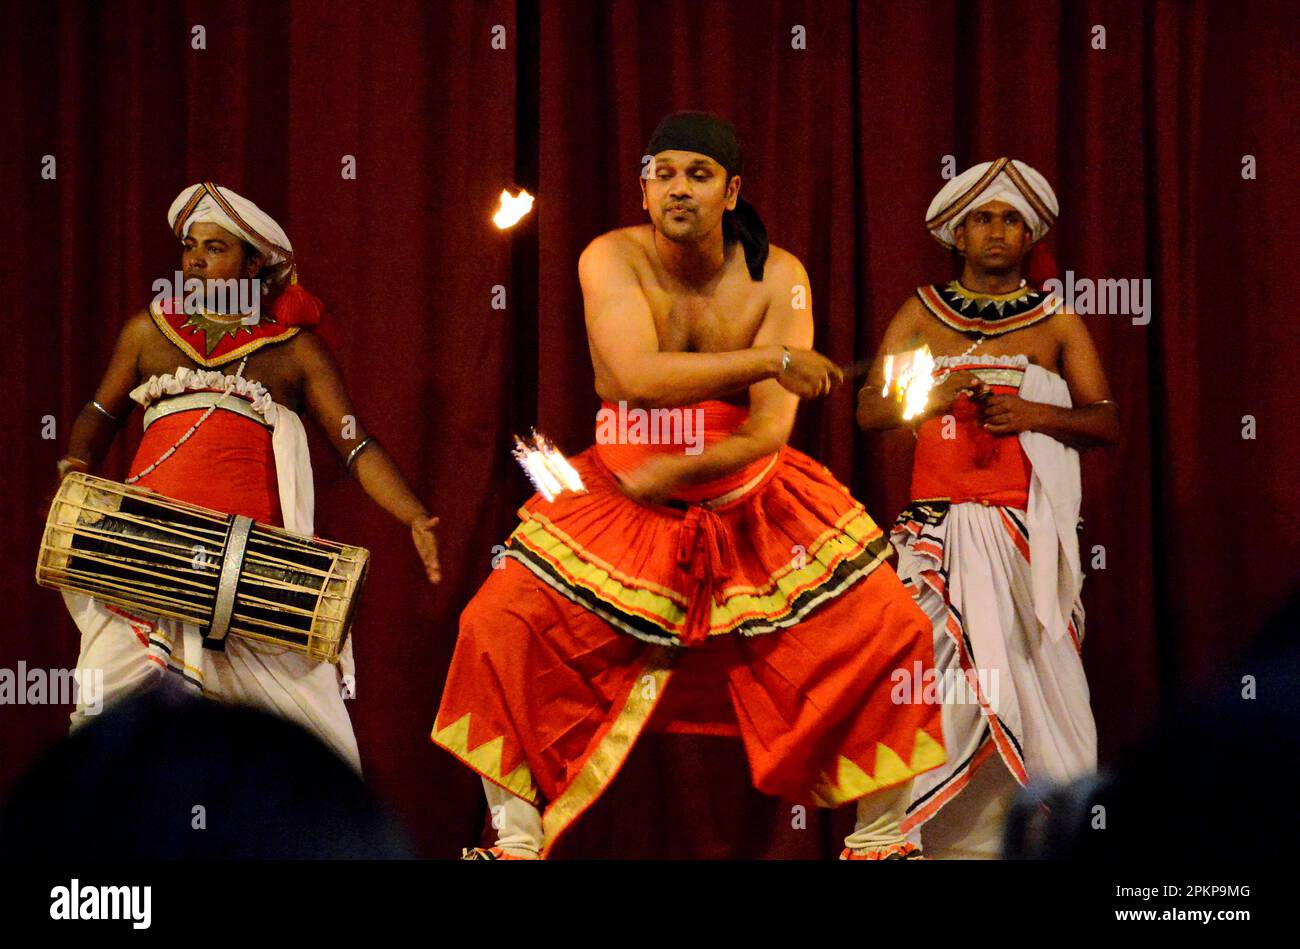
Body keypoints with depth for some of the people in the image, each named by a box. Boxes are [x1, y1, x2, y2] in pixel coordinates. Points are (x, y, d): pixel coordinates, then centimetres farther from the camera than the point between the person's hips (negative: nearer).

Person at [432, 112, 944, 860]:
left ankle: (882, 838, 8)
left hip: (757, 509, 1)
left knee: (893, 632, -10)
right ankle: (518, 838, 0)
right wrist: (772, 360, -28)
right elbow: (638, 378, -30)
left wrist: (660, 477, -22)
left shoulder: (776, 277, -11)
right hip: (622, 510, 0)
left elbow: (769, 430, -17)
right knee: (501, 627, -14)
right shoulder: (613, 260, -14)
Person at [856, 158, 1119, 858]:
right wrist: (928, 397, -12)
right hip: (941, 528, 0)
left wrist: (1038, 415, -11)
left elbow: (1106, 422, 6)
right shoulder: (922, 314, 11)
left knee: (1035, 669, -7)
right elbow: (868, 410, 7)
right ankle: (927, 831, -3)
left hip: (1030, 533, 0)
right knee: (937, 671, -8)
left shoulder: (1057, 320, 9)